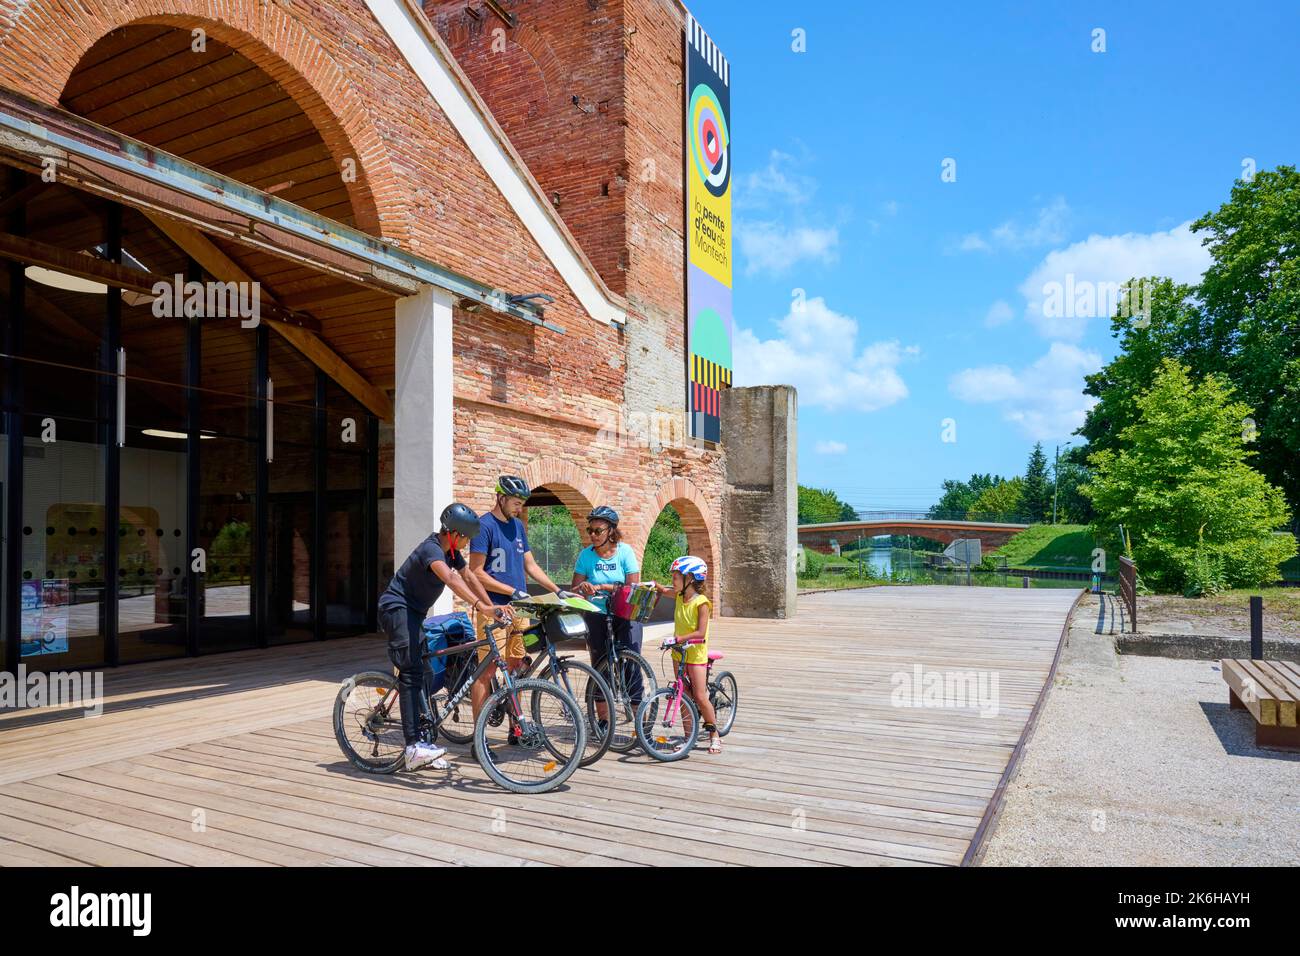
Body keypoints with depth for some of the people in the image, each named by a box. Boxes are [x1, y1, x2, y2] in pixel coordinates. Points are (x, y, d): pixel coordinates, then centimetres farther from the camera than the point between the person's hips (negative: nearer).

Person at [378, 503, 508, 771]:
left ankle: (420, 743, 14)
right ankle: (413, 747, -25)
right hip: (397, 608, -10)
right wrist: (481, 606, -53)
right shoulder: (432, 549, -24)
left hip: (413, 613, 10)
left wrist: (493, 607, -1)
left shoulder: (451, 551, 6)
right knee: (411, 673, -20)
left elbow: (469, 578, 10)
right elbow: (450, 580, -41)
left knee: (417, 675, 9)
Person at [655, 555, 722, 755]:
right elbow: (664, 590, 21)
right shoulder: (680, 595, 1)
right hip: (679, 652, 7)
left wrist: (678, 638, -32)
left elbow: (700, 632, -24)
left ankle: (715, 734, 12)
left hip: (695, 654, -7)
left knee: (700, 697, -5)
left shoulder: (701, 602, -19)